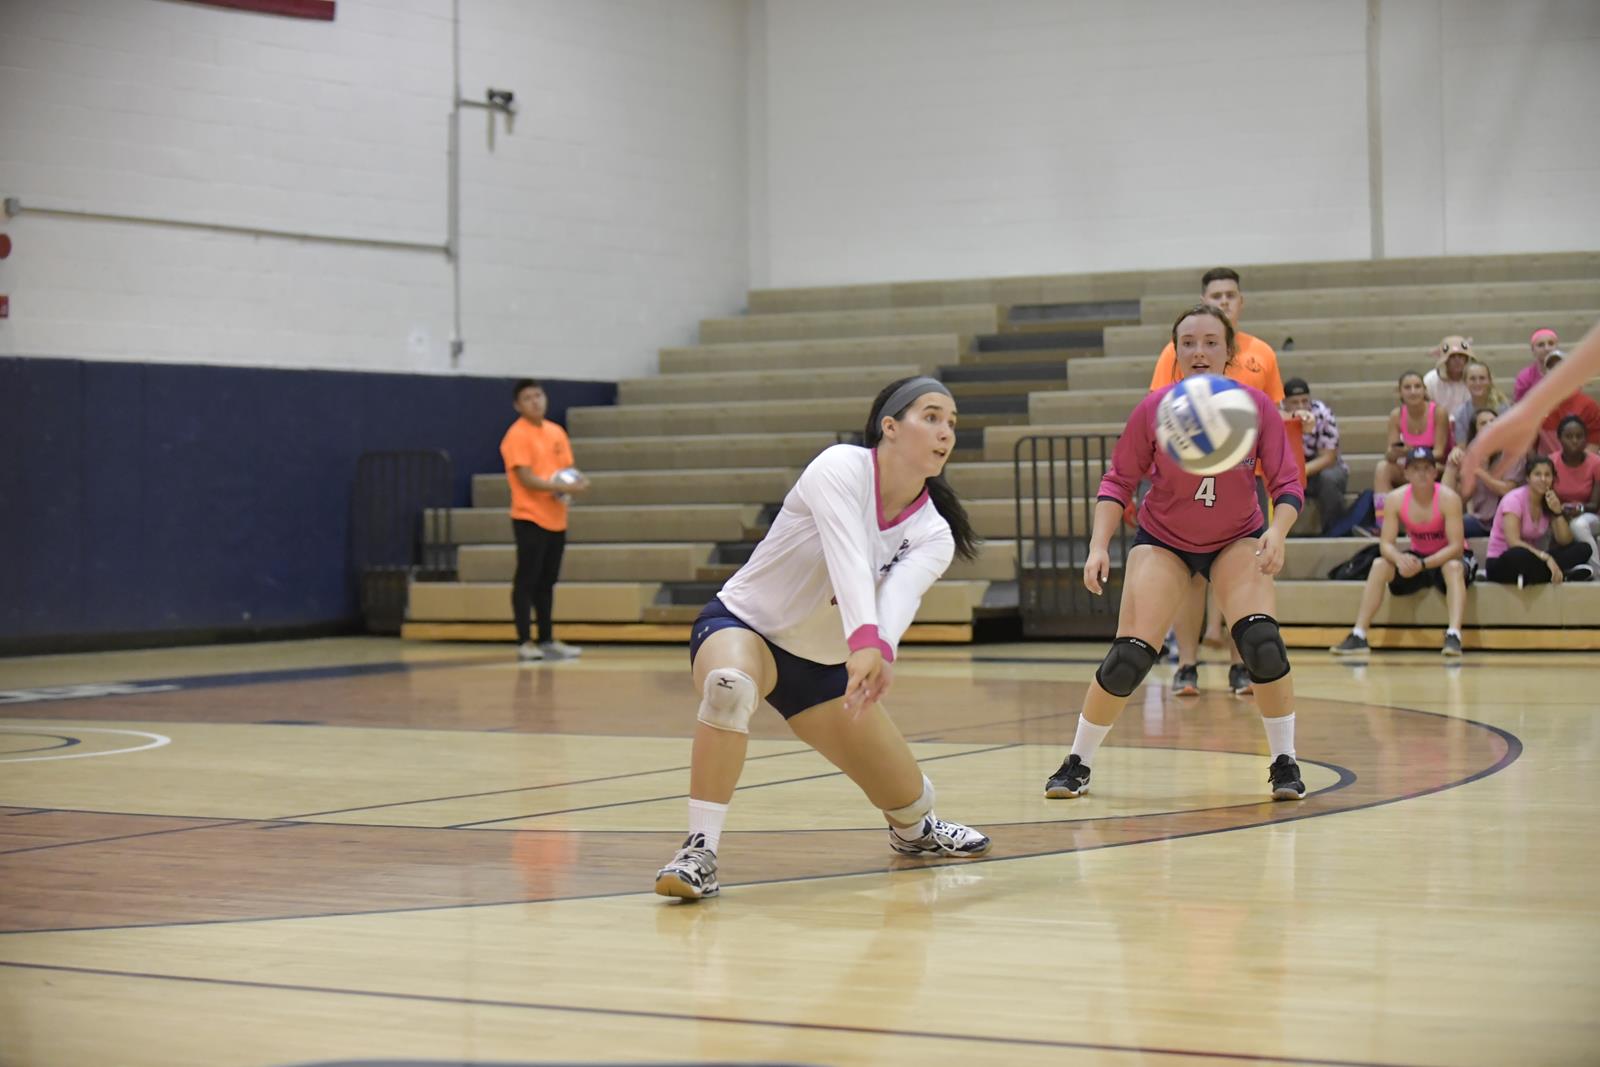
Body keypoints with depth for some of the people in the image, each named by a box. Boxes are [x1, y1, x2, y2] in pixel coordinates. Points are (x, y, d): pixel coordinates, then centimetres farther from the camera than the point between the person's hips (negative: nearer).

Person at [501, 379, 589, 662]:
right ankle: (524, 643, -3)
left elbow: (566, 468, 20)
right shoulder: (517, 436, -10)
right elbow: (526, 479, -17)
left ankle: (547, 640, 18)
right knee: (527, 580, -4)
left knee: (547, 582, 12)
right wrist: (564, 488, -22)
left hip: (556, 519, 7)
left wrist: (575, 483, -4)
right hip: (530, 517, -7)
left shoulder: (556, 432, 12)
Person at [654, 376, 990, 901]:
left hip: (824, 666, 5)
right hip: (740, 626, -5)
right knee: (729, 685, -42)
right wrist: (865, 643, -55)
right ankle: (699, 852, -34)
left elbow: (897, 598, -30)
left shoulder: (933, 536, -10)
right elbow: (848, 560, -39)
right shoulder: (841, 468, -22)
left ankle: (913, 830, 47)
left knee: (912, 805, 7)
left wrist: (881, 654, -51)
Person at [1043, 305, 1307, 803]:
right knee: (1127, 658, -11)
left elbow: (1288, 483, -14)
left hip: (1238, 540, 0)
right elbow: (1118, 481, -8)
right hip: (1163, 540, 0)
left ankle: (1284, 763, -3)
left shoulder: (1255, 406, -19)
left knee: (1263, 644, -22)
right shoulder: (1153, 409, -19)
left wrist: (1277, 532, -33)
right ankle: (1077, 764, 9)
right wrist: (1099, 546, -19)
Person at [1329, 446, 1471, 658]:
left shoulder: (1448, 498, -23)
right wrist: (1399, 559, -39)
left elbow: (1456, 546, -27)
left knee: (1454, 567, -37)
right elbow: (1386, 544, -15)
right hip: (1416, 559, 3)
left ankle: (1454, 635, -48)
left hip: (1447, 559, -3)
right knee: (1379, 565, -21)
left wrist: (1423, 564, -40)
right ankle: (1358, 636, -24)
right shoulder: (1396, 499, -14)